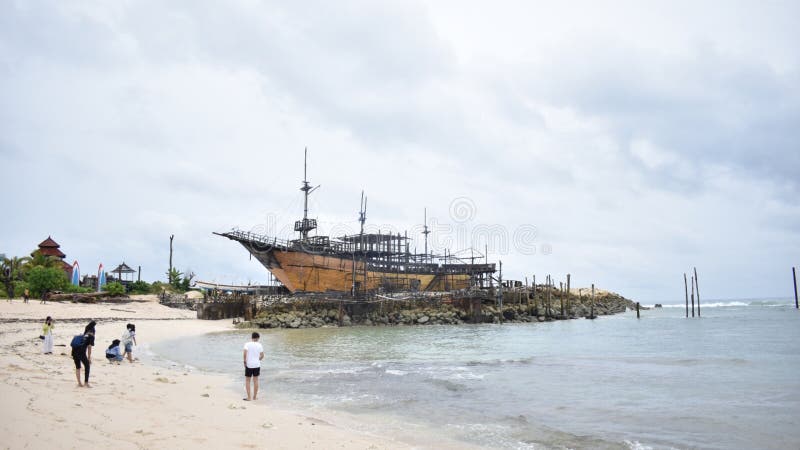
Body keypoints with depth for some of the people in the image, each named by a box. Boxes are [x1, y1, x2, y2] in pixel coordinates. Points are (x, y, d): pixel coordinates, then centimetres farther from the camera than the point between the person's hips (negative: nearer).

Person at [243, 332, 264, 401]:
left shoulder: (247, 344, -7)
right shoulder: (259, 345, 0)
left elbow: (244, 353, -21)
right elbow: (262, 356, 2)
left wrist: (245, 361, -8)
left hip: (249, 365, -2)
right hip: (257, 365, 2)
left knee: (247, 380, 8)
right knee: (255, 380, 12)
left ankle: (249, 397, 5)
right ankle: (255, 396, 19)